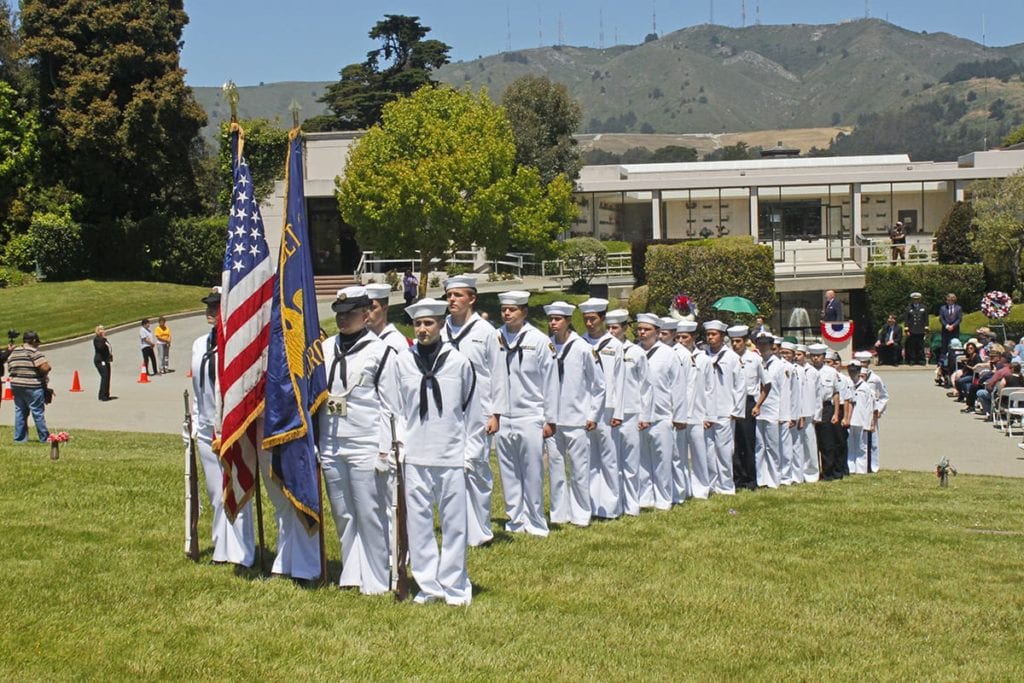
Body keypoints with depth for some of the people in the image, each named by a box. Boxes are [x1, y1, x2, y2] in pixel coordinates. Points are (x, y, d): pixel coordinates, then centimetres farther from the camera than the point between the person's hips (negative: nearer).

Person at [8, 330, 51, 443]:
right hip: (32, 387, -7)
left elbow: (10, 369, 13)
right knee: (38, 412, 0)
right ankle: (44, 438, 5)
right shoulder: (34, 352, -13)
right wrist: (44, 375, -1)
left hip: (15, 385, 7)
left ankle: (19, 438, 14)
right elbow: (45, 367, -21)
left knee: (20, 412, 13)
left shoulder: (13, 353, 12)